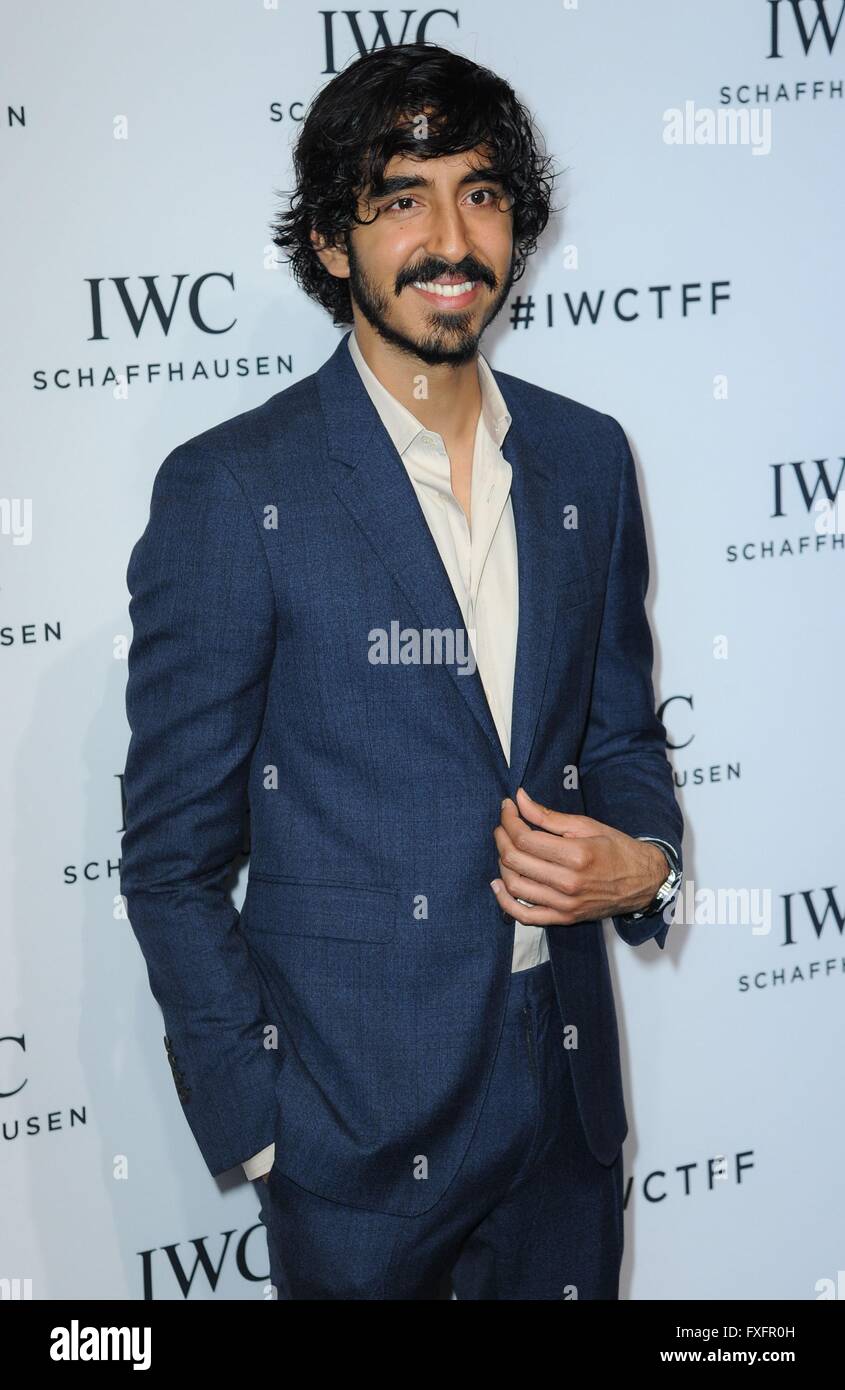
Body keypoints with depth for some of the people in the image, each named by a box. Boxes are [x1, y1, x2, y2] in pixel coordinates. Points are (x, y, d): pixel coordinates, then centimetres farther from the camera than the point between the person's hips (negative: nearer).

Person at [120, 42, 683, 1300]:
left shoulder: (586, 457, 4)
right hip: (359, 1116, -4)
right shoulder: (232, 489, -12)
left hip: (567, 1092, 5)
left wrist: (643, 859, -7)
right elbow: (173, 854, -9)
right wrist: (255, 1124, -10)